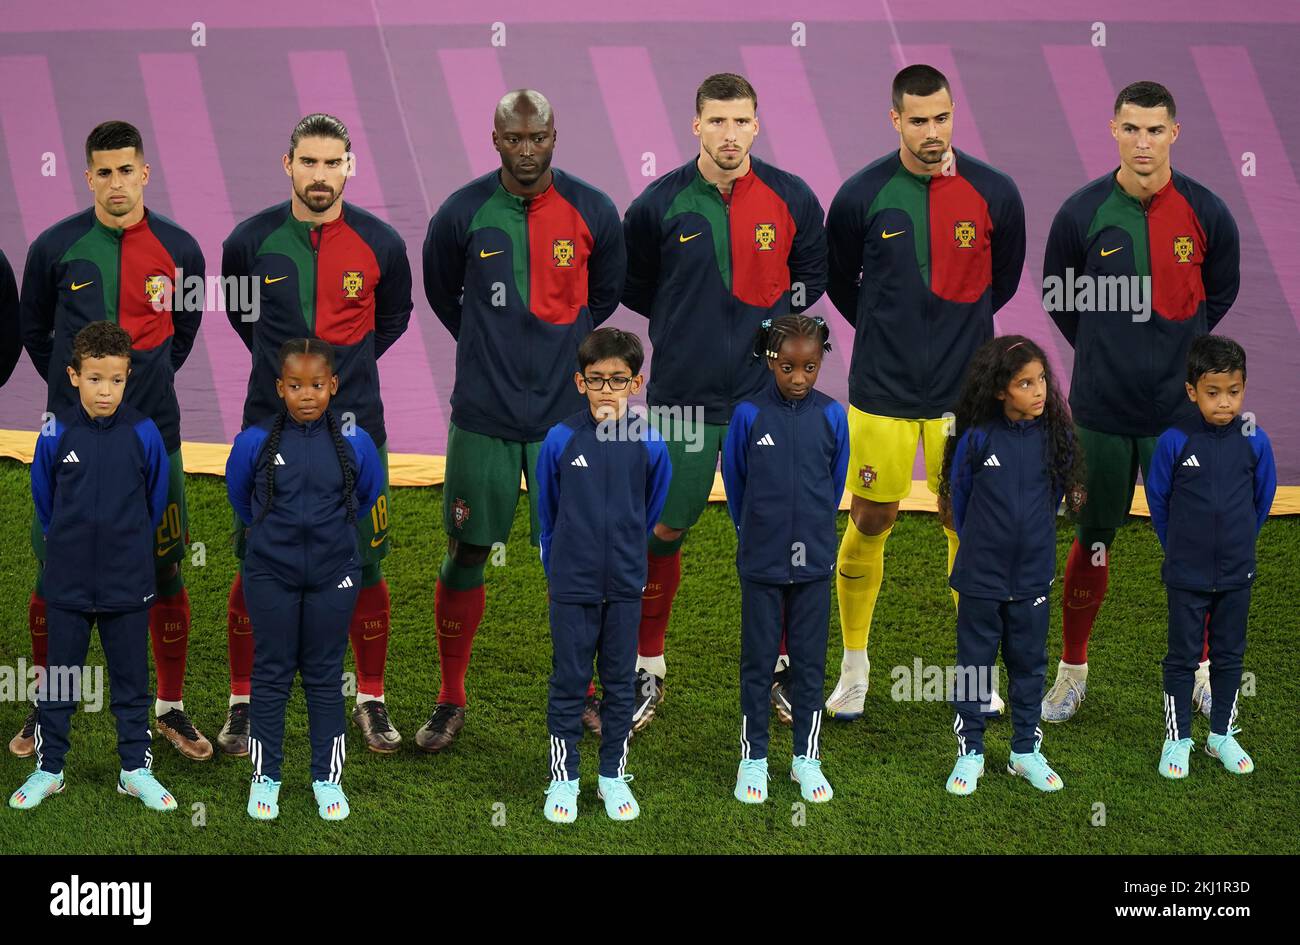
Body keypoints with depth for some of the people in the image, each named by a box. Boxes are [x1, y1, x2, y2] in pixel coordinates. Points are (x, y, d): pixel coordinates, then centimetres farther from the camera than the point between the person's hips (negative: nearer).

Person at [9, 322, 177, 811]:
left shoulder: (144, 433, -9)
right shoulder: (55, 433, -8)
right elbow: (44, 500, 8)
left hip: (128, 583, 0)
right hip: (67, 582, 0)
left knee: (131, 680, 9)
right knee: (57, 679, 10)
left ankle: (136, 769, 21)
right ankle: (48, 769, 22)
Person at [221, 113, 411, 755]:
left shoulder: (379, 244, -2)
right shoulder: (251, 241, -2)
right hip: (270, 427, 0)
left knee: (365, 570, 3)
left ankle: (371, 701, 17)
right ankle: (243, 702, 15)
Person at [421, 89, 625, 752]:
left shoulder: (591, 212, -1)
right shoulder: (463, 213, -3)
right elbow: (440, 292, 16)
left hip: (565, 413, 0)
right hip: (483, 415, 0)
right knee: (467, 553, 4)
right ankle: (450, 700, 16)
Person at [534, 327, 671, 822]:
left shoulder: (648, 444, -6)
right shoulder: (560, 440, -8)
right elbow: (547, 515, 5)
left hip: (625, 588, 1)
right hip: (571, 587, -1)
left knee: (620, 684, 10)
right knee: (568, 683, 6)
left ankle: (613, 776, 22)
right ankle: (563, 778, 17)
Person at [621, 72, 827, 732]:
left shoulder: (791, 199, 1)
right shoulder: (660, 203, -2)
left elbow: (813, 274, 15)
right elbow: (631, 283, 12)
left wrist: (774, 312, 3)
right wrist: (684, 320, 5)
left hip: (766, 393, 1)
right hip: (682, 393, -1)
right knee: (663, 534, 3)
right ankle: (647, 668, 17)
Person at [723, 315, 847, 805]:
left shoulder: (832, 415, -5)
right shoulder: (749, 415, -9)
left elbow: (836, 484, 8)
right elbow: (734, 484, 4)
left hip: (814, 561, 1)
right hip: (761, 561, -1)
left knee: (810, 662, 9)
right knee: (758, 662, 7)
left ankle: (806, 757, 20)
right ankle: (753, 758, 17)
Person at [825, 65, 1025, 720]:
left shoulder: (994, 193, -3)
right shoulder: (861, 194, -6)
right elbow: (838, 280, 12)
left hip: (963, 389, 1)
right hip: (881, 390, -1)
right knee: (869, 524, 4)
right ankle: (854, 668, 19)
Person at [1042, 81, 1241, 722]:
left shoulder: (1205, 213, -4)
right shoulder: (1081, 213, -5)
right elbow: (1057, 297, 10)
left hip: (1180, 408, 0)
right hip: (1101, 407, 0)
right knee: (1093, 540, 7)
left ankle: (1202, 669, 23)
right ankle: (1072, 670, 20)